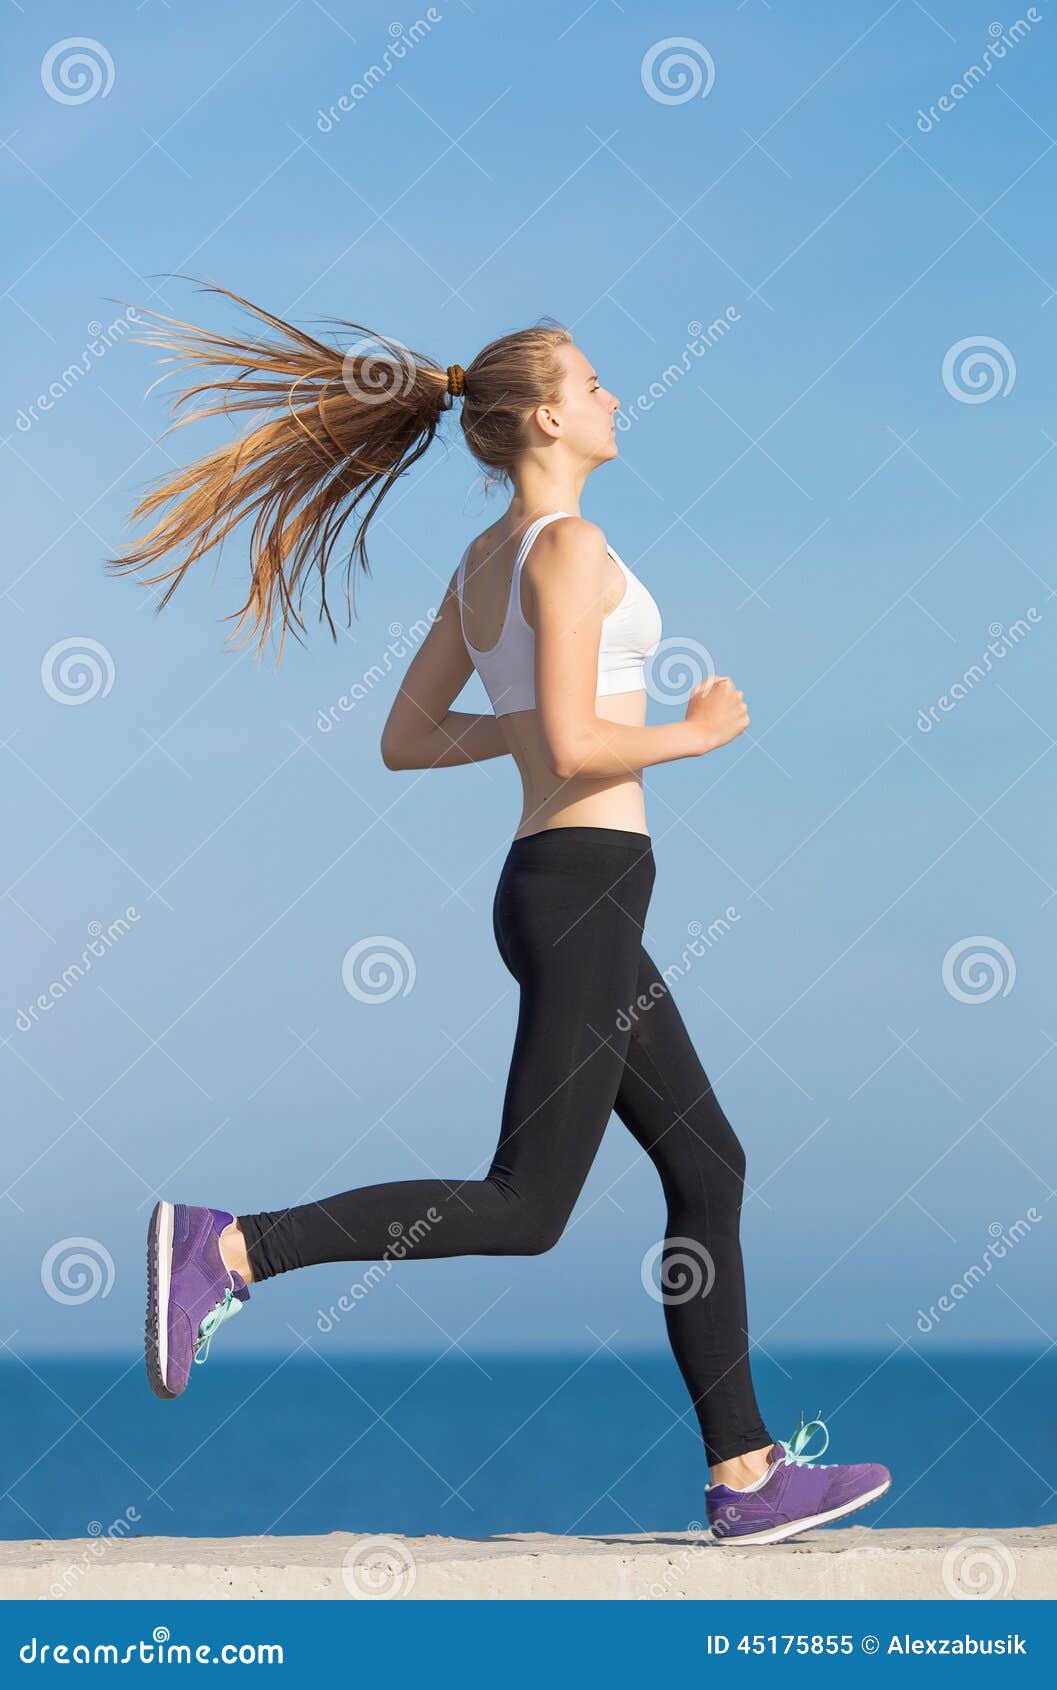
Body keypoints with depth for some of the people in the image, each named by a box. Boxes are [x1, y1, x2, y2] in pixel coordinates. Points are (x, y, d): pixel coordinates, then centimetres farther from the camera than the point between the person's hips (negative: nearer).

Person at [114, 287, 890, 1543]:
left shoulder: (481, 566, 14)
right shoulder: (568, 546, -13)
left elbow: (402, 740, 17)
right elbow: (576, 747, -22)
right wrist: (699, 733, -6)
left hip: (551, 889, 10)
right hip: (585, 885, -10)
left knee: (707, 1166, 12)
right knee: (523, 1211, -8)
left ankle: (744, 1476, 13)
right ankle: (227, 1250, -12)